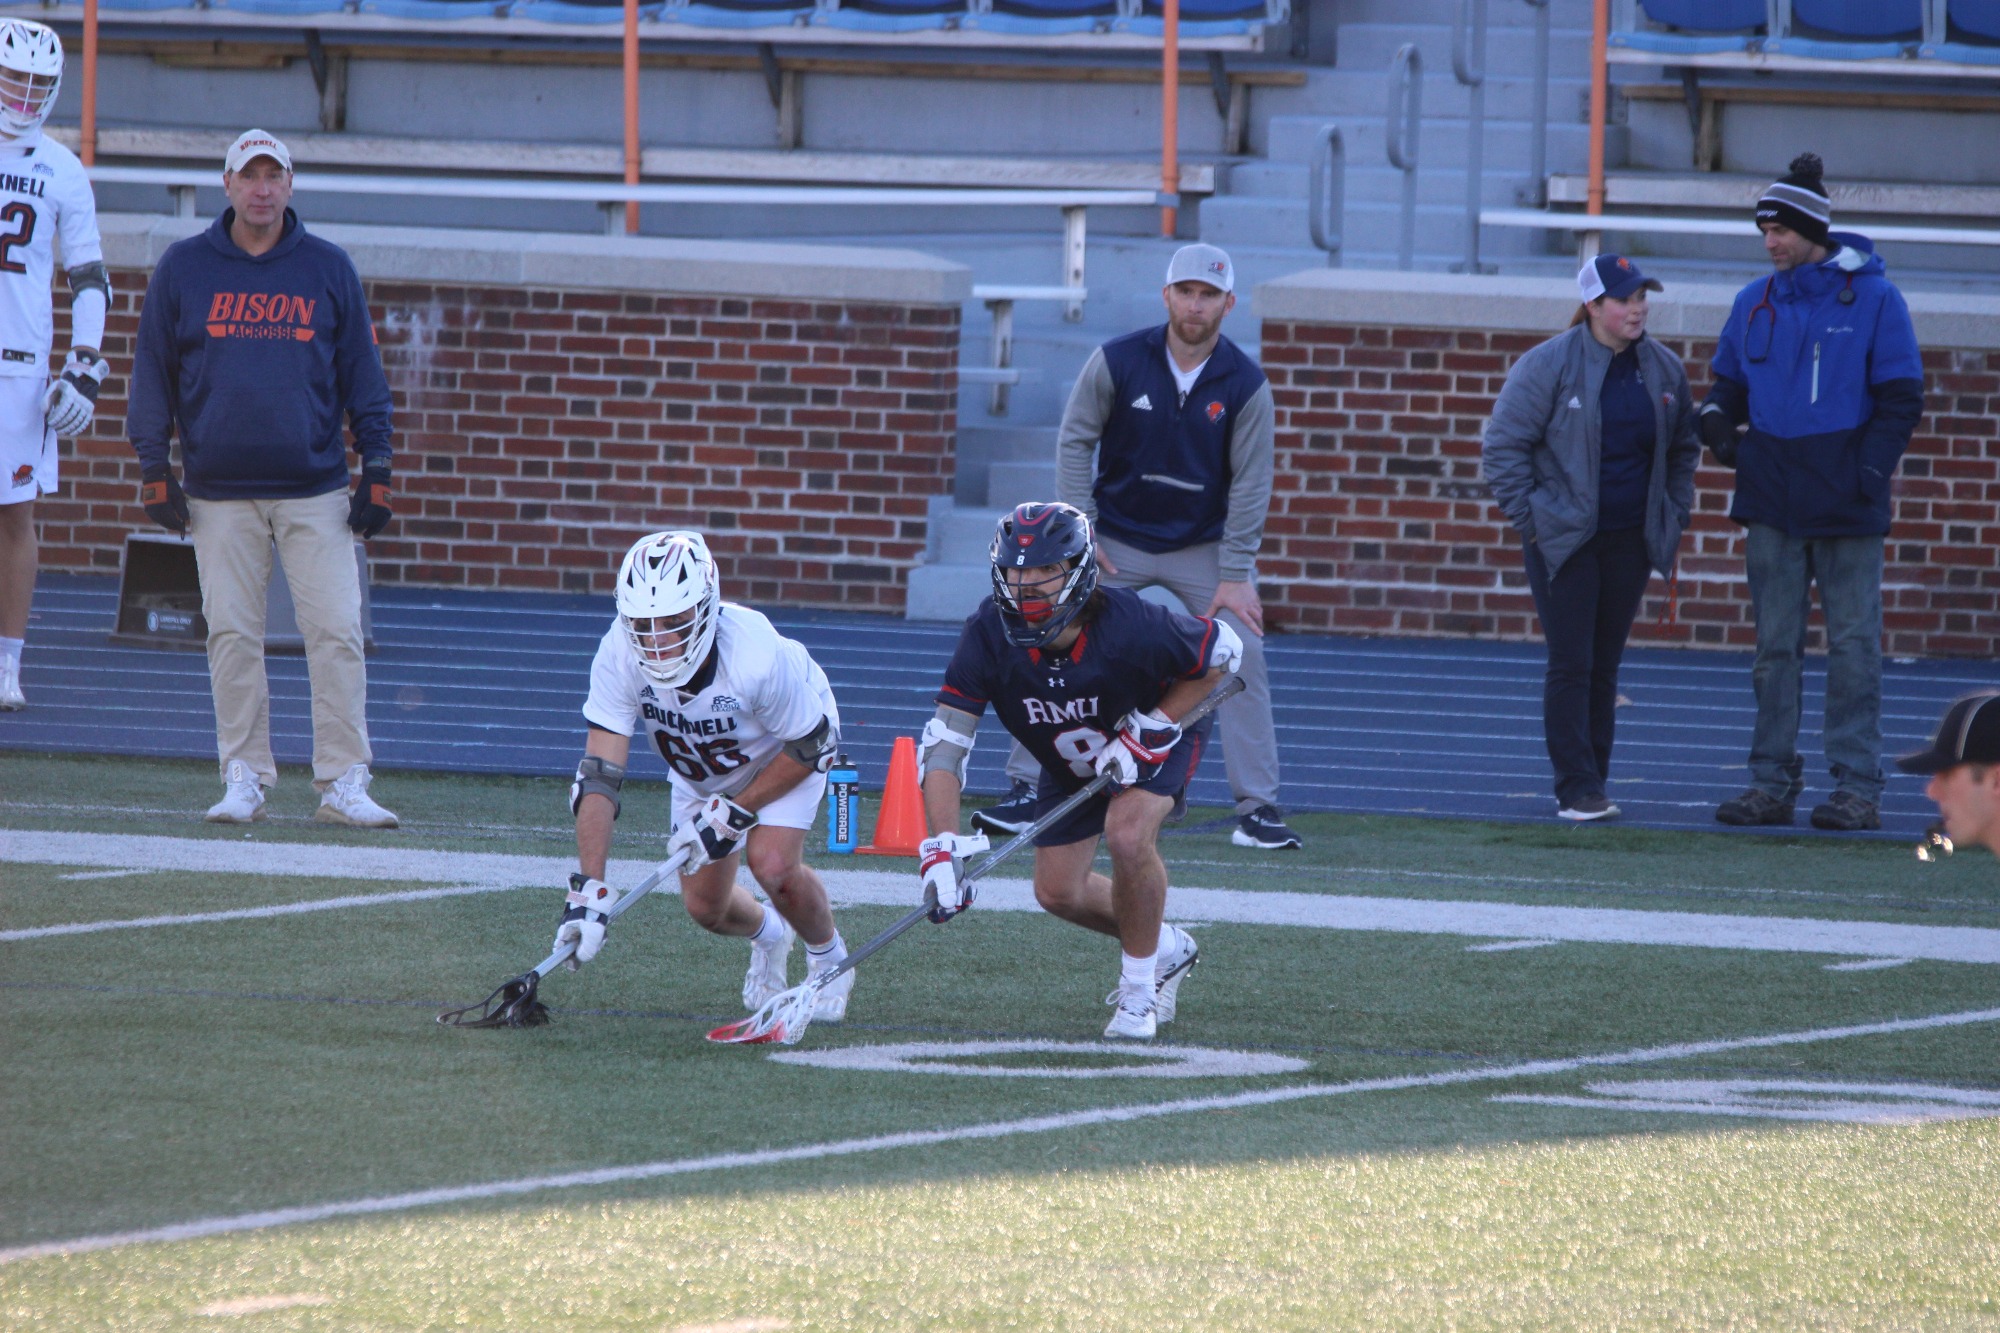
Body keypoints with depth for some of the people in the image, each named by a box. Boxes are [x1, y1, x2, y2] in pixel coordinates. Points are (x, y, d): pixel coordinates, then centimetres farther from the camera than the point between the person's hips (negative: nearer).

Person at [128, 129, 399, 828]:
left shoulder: (328, 268, 6)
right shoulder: (183, 268, 5)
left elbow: (361, 371, 9)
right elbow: (153, 369, 9)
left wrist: (377, 471, 4)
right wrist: (153, 467, 3)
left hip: (316, 488, 0)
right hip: (220, 493, 0)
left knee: (337, 631, -6)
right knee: (232, 635, 0)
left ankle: (343, 782, -3)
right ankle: (244, 779, 8)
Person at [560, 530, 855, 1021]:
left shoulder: (756, 656, -41)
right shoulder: (620, 656, -34)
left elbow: (811, 747, -23)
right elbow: (599, 777, -34)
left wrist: (732, 814, -25)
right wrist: (588, 893, -42)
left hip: (784, 755, -4)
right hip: (700, 772, 4)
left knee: (772, 866, -24)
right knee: (705, 908, 3)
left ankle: (829, 957, 8)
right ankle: (767, 935, 40)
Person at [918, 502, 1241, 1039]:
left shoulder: (1128, 626, -38)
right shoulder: (989, 636, -32)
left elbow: (1223, 651, -20)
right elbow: (942, 744, -31)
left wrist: (1150, 730, -26)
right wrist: (941, 849, -42)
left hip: (1157, 738, -4)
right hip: (1069, 762, 4)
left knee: (1127, 833, -30)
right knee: (1057, 892, 5)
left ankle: (1139, 987, -8)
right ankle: (1165, 949, 34)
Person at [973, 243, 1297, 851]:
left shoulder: (1245, 385, -12)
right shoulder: (1116, 363, -12)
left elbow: (1251, 483, -9)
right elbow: (1075, 442, -3)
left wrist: (1235, 576, -13)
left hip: (1205, 546, 0)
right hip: (1117, 538, 0)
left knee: (1244, 656, -11)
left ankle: (1258, 808, -4)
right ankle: (1026, 791, -1)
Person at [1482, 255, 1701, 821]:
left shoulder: (1663, 370, 6)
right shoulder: (1548, 365, -8)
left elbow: (1683, 450, 20)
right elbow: (1503, 448, -5)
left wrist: (1674, 516, 11)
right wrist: (1530, 520, -9)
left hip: (1631, 541, 4)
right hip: (1563, 541, -4)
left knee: (1604, 667, 8)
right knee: (1571, 666, -7)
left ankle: (1592, 783, 14)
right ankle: (1577, 789, -7)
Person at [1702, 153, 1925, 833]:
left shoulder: (1873, 299, -3)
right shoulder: (1756, 303, 10)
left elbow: (1900, 400, -2)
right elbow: (1730, 382, 19)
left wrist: (1867, 472, -12)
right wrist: (1717, 419, -4)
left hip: (1846, 508, -4)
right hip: (1772, 505, 4)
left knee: (1853, 644, -2)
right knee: (1774, 646, 6)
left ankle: (1857, 784, 0)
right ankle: (1772, 782, 9)